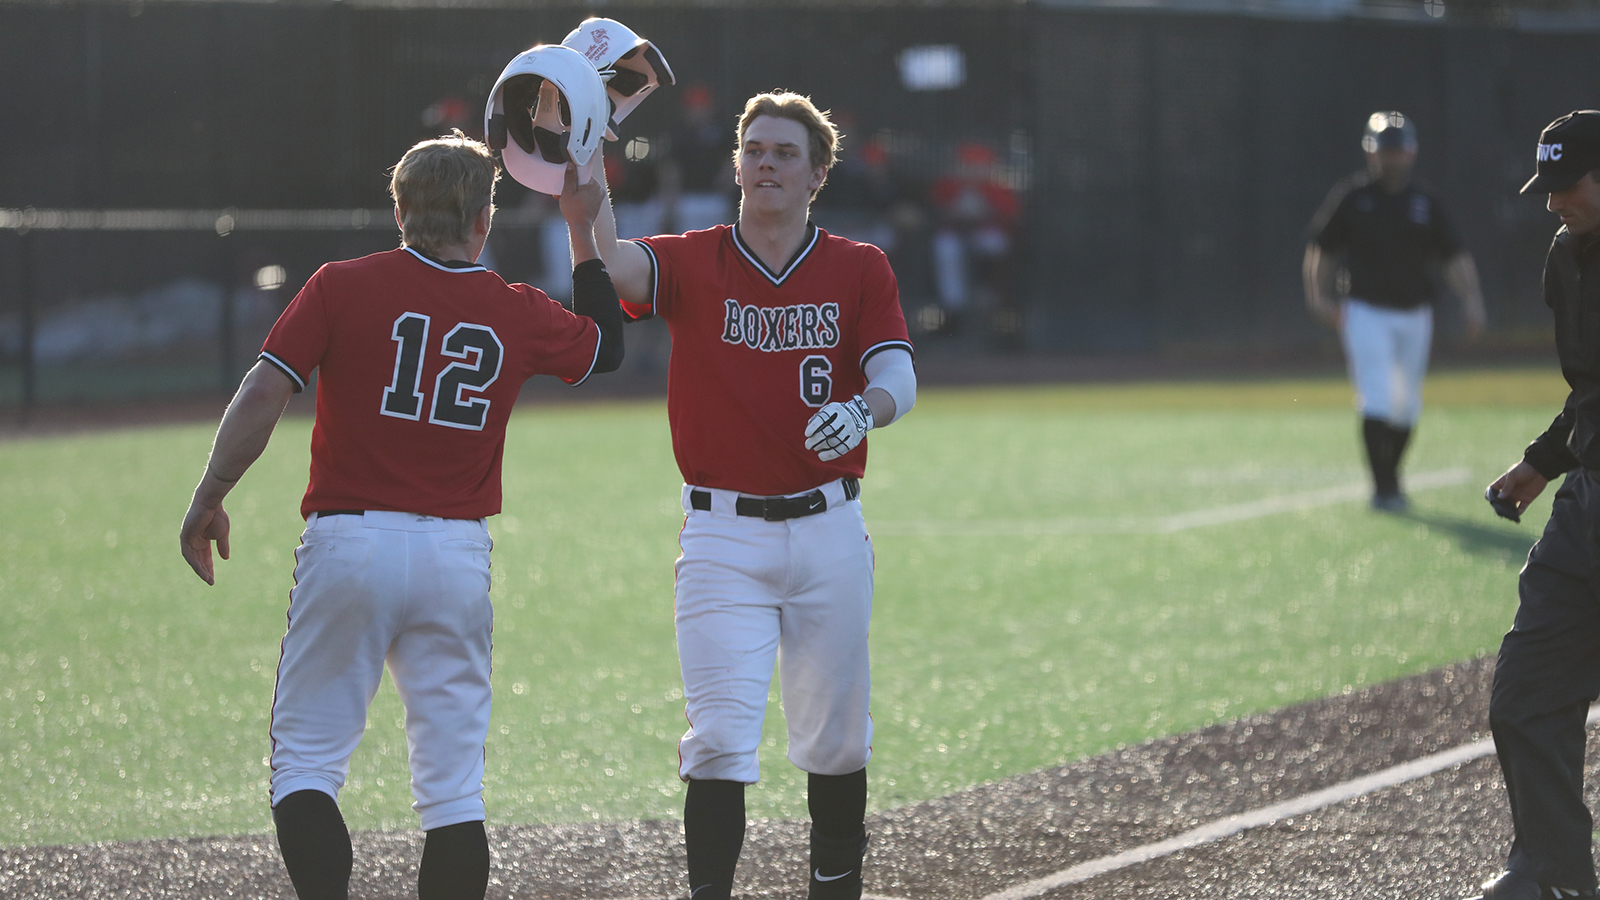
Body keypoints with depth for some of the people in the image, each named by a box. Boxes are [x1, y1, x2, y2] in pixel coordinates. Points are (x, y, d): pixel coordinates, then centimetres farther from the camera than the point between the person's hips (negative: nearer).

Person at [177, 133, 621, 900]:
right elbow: (605, 347, 25)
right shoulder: (517, 315, 5)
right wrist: (584, 231, 31)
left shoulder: (343, 287, -3)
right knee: (453, 786, 7)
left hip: (347, 543, -2)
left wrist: (209, 498, -2)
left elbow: (264, 393, -10)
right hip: (457, 557, 2)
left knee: (306, 760, 4)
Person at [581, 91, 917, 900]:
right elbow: (612, 260, -19)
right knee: (720, 737, -11)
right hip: (723, 536, -2)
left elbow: (898, 380, -7)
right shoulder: (692, 264, 1)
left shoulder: (859, 271, 4)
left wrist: (862, 409, -31)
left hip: (829, 531, 2)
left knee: (835, 738, 11)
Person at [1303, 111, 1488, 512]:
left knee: (1407, 406, 9)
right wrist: (1319, 295, -2)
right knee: (1377, 400, -13)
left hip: (1414, 315, 3)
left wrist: (1472, 299, -12)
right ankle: (1382, 488, -12)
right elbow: (1321, 249, 8)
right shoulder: (1351, 197, 0)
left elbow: (1455, 257, 1)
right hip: (1365, 313, -3)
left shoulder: (1425, 204, 5)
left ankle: (1391, 477, 26)